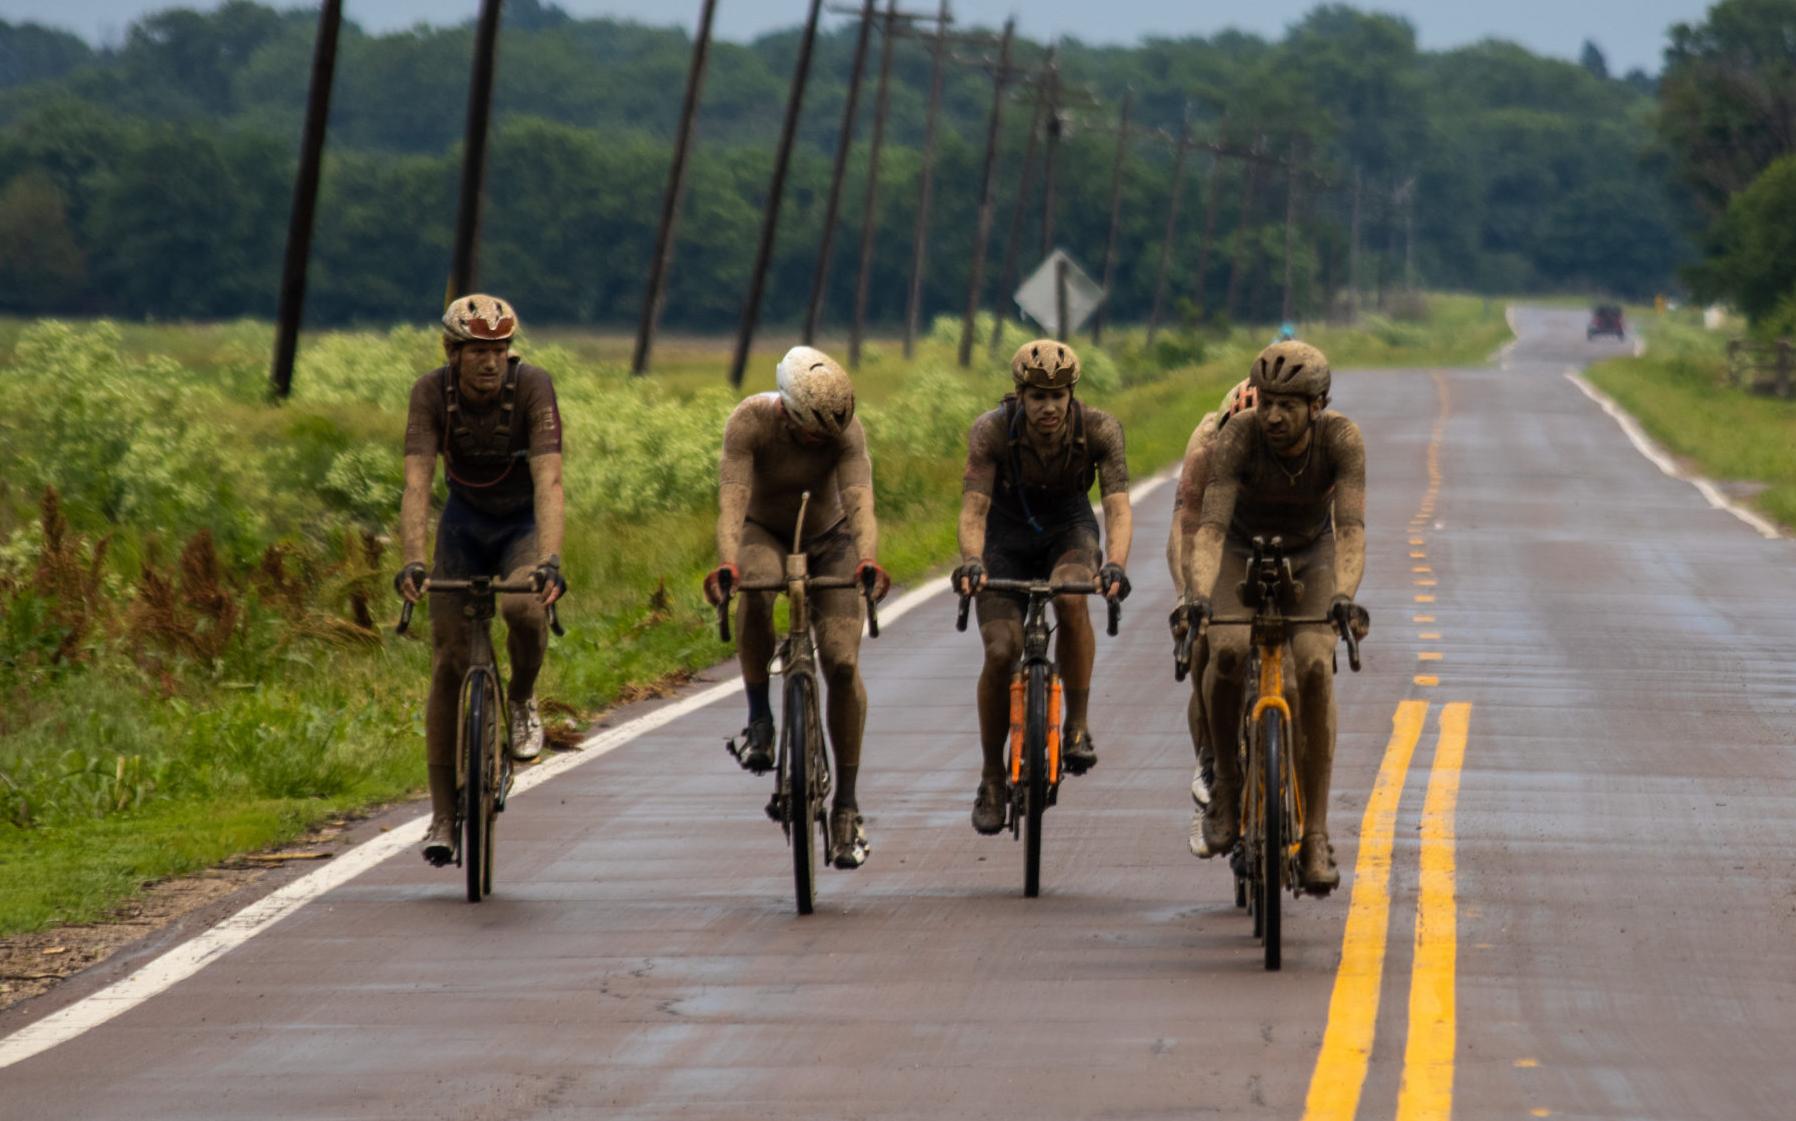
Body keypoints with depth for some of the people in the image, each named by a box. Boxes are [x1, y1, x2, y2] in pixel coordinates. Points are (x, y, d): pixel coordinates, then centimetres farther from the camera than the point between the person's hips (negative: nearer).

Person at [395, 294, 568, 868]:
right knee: (449, 663, -6)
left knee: (524, 608, -34)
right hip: (465, 524, 2)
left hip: (524, 524, -2)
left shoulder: (532, 386, -26)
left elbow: (548, 480, -34)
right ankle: (444, 816, 3)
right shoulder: (432, 392, -21)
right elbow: (417, 482, -29)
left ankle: (522, 702, -2)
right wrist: (412, 561, -43)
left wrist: (550, 560, -47)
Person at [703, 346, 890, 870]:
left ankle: (846, 803, -3)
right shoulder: (750, 422, -29)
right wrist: (726, 564, -56)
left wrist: (867, 561, -57)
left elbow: (860, 502, -37)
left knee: (841, 662, -14)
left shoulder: (846, 431, -26)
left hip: (828, 538, 1)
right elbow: (732, 500, -38)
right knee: (755, 589, -38)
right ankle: (759, 716, -19)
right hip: (763, 535, -1)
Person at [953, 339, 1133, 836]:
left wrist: (1115, 564, -51)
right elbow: (973, 508, -32)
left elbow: (1118, 505, -32)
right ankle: (992, 779, 3)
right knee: (1001, 651, -16)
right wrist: (971, 562, -52)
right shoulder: (991, 431, -26)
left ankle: (1077, 726, -18)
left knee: (1071, 598, -35)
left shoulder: (1098, 429, -25)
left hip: (1068, 532, 0)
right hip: (1006, 538, 0)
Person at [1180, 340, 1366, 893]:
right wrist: (1197, 592, -55)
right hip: (1242, 554, 0)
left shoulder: (1341, 439, -28)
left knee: (1313, 666, -25)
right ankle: (1226, 782, -6)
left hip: (1310, 557, 0)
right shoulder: (1237, 438, -29)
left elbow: (1351, 527, -36)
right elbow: (1210, 525, -37)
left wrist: (1344, 594, -54)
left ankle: (1314, 832, -18)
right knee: (1228, 650, -30)